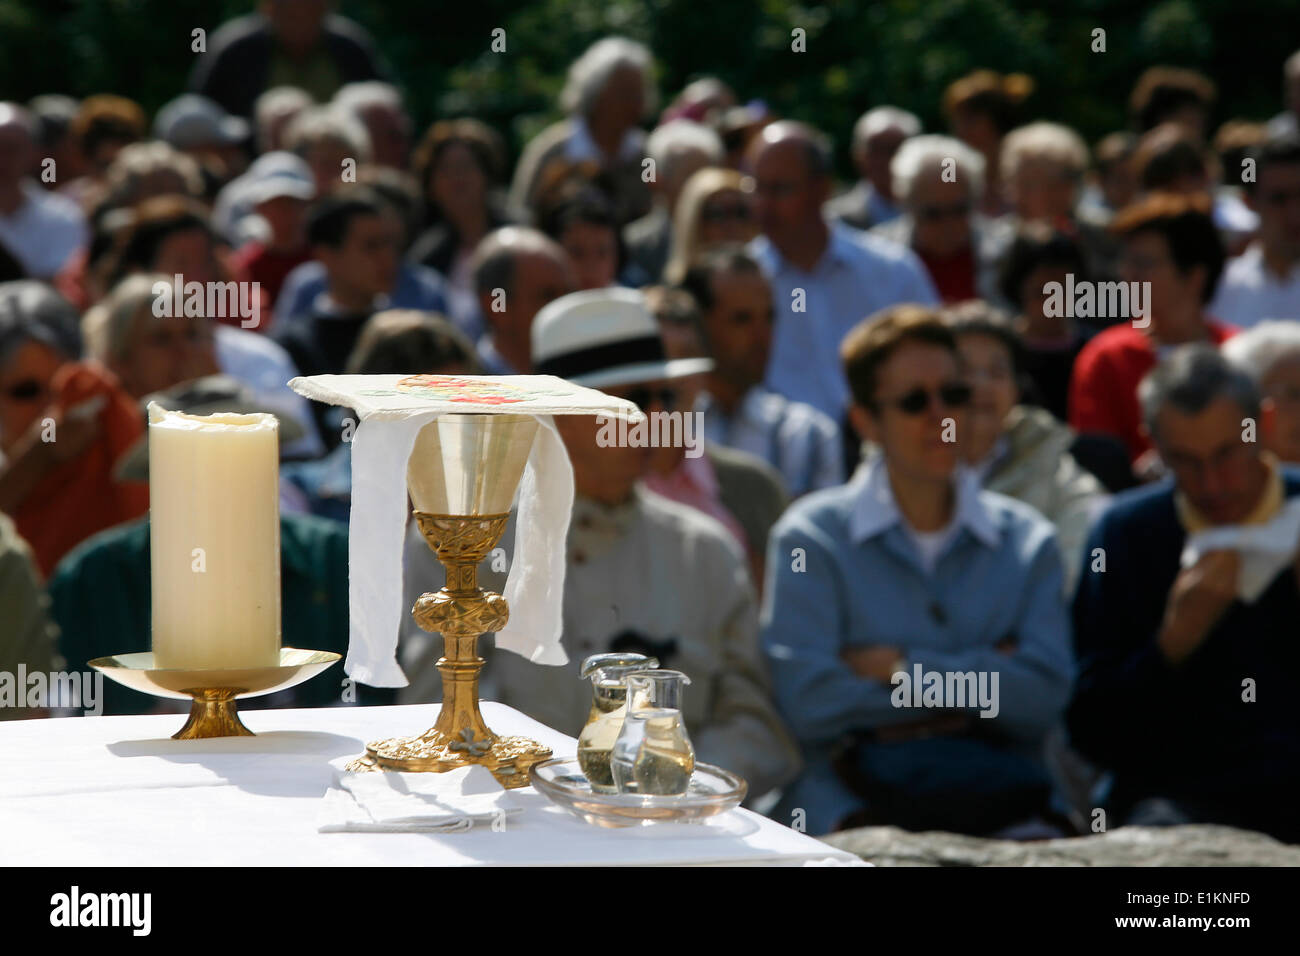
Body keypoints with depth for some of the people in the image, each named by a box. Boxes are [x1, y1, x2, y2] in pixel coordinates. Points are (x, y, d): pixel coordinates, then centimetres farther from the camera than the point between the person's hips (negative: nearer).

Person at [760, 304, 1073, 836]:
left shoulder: (1028, 542, 16)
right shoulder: (811, 537, 7)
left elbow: (1045, 694, 1)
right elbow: (807, 701, -6)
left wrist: (900, 668, -5)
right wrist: (982, 679, -1)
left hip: (999, 793, 2)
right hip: (853, 802, -2)